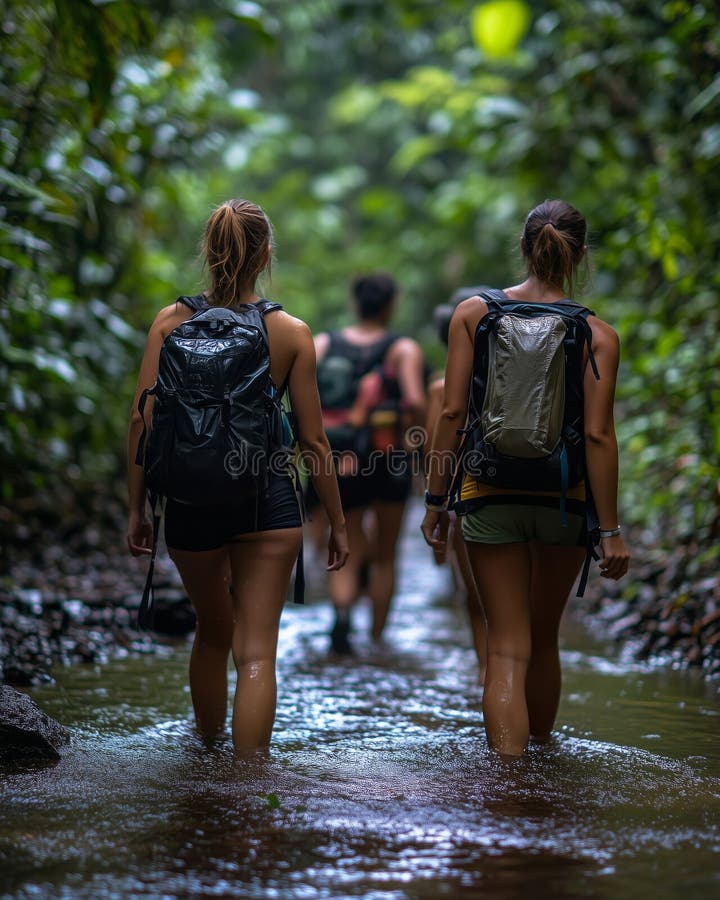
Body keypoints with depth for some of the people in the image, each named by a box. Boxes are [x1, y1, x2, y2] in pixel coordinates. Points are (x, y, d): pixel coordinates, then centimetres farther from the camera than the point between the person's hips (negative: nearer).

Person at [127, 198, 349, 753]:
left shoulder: (171, 321, 0)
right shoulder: (291, 332, -3)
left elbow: (142, 419, -2)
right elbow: (313, 440, -2)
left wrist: (137, 509, 6)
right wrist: (337, 523, 6)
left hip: (190, 499, 3)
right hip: (267, 499, -3)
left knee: (212, 633, 24)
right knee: (256, 651, 1)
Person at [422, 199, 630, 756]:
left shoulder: (474, 313, -2)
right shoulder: (598, 336, -6)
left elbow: (452, 413, -5)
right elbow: (598, 435, -10)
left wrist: (436, 499, 2)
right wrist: (610, 530, -7)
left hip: (491, 495, 0)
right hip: (565, 499, 1)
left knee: (507, 648, 3)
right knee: (545, 638, 21)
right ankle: (542, 752, 41)